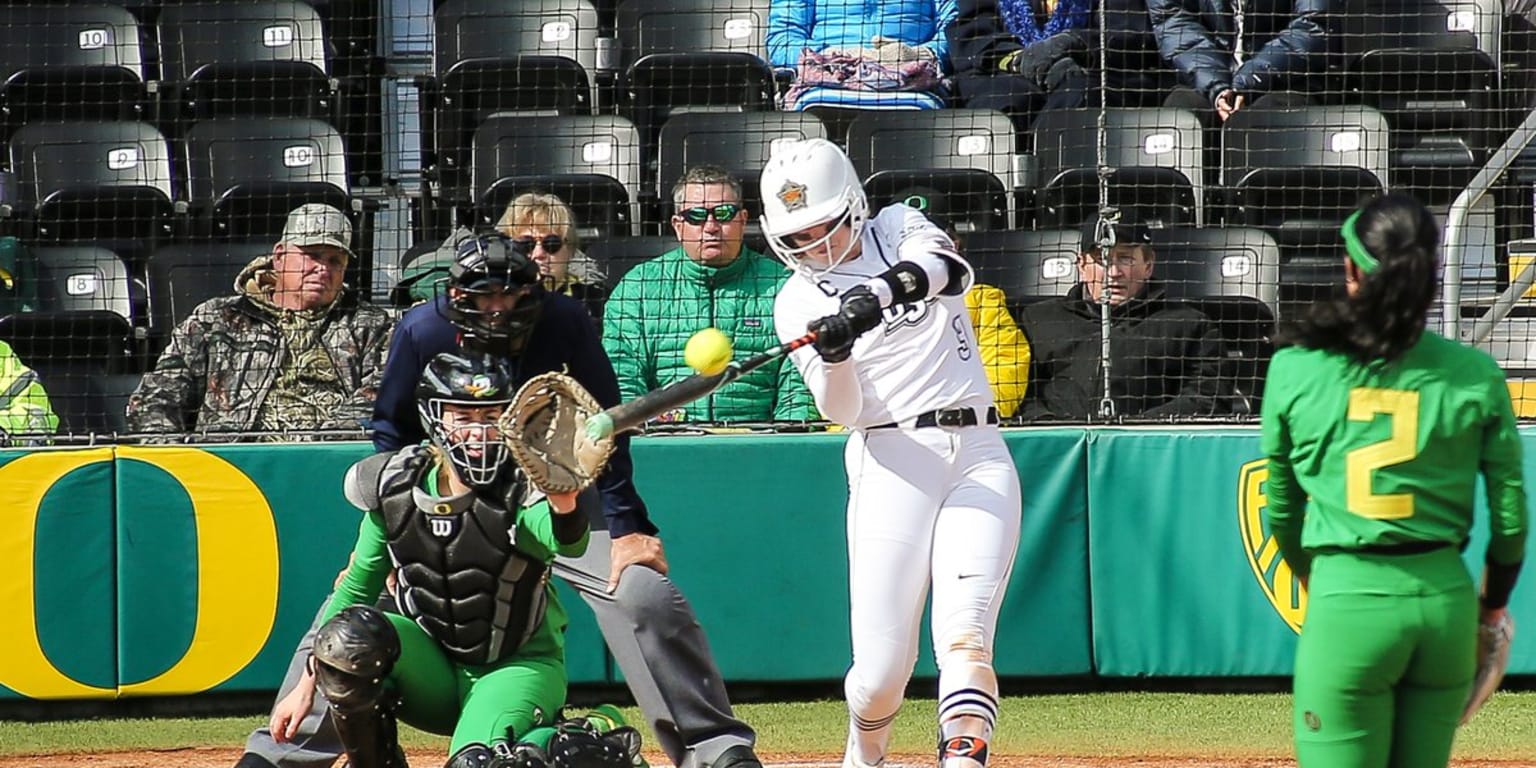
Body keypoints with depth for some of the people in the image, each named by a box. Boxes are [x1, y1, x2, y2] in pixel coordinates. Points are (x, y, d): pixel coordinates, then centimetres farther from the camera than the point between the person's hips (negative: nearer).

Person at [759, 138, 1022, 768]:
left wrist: (883, 291, -32)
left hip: (978, 456, 1)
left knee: (963, 637, -17)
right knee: (882, 668, -5)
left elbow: (953, 270, -15)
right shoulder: (797, 302, 5)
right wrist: (834, 355, -28)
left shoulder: (899, 228, 9)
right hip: (893, 462, -1)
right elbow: (842, 410, -7)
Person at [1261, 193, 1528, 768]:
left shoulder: (1293, 370, -1)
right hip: (1446, 597, 2)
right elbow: (1510, 513, 5)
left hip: (1346, 598, -2)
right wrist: (1493, 602, 22)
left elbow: (1282, 510, 10)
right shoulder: (1476, 375, 0)